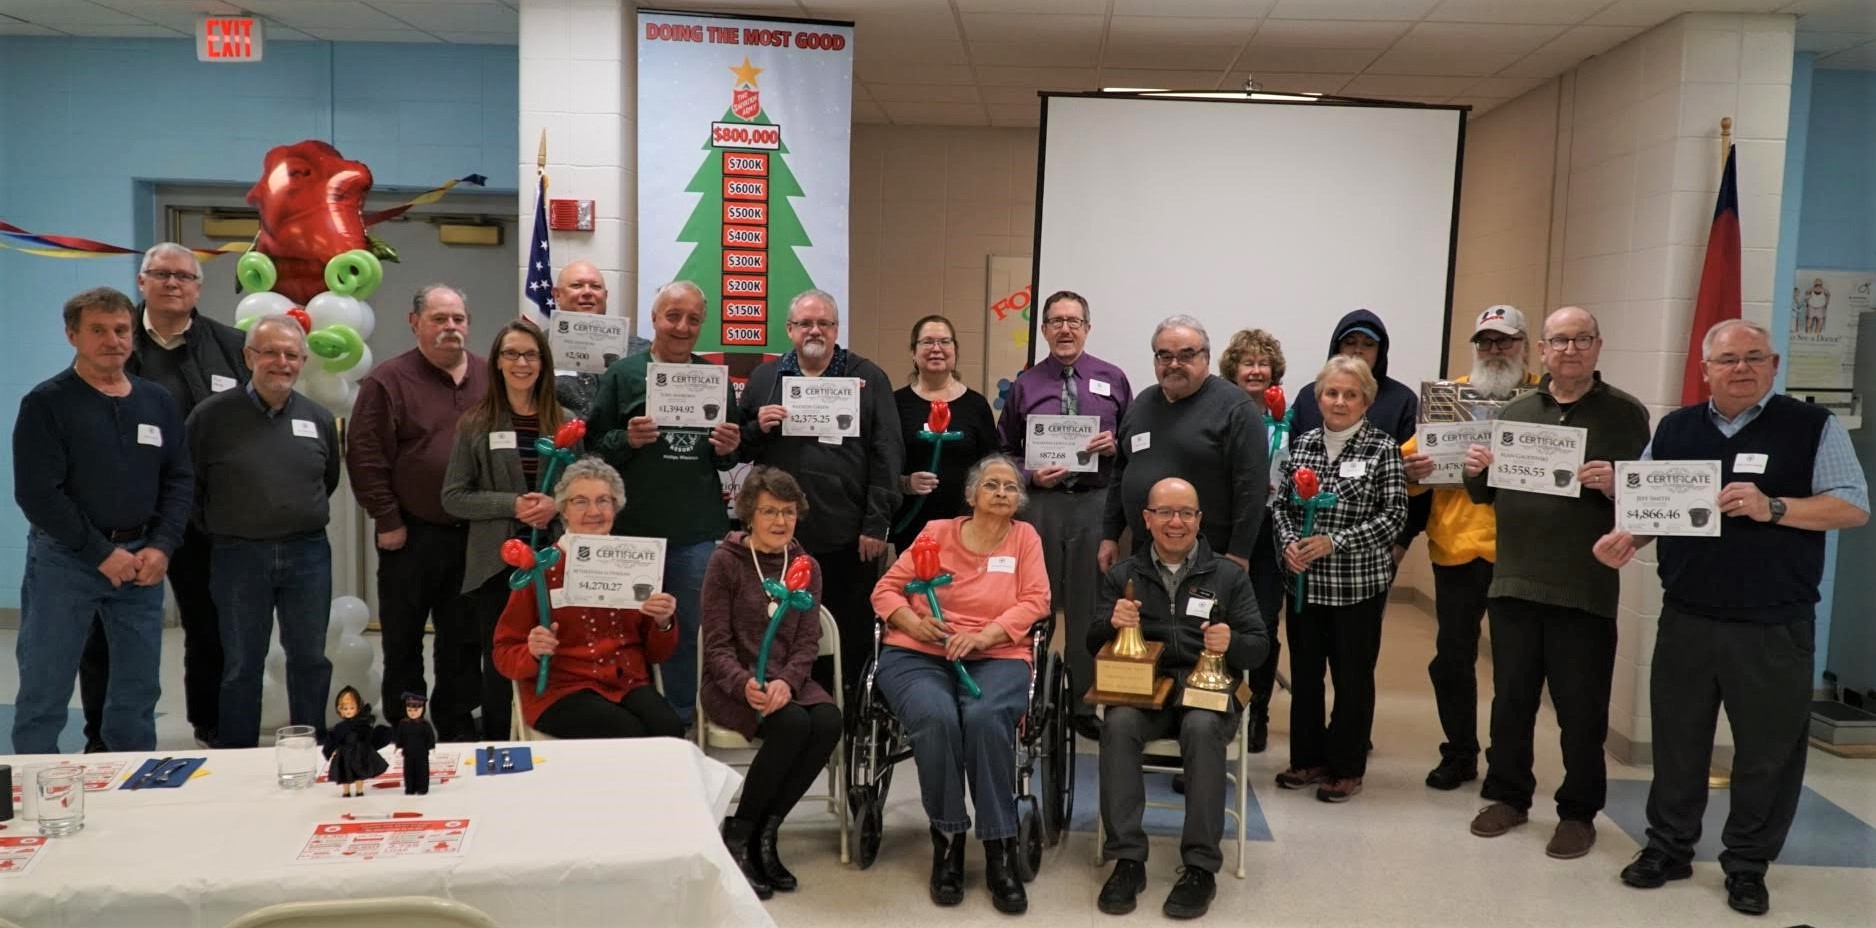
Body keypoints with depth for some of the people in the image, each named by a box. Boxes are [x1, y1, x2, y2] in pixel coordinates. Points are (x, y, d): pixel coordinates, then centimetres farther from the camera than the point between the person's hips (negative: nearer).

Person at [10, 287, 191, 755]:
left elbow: (179, 480, 9)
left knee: (138, 690, 12)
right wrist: (101, 553, -14)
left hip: (143, 559, 4)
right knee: (44, 692, 3)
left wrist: (161, 547, -5)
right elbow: (36, 492, -11)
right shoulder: (46, 403, -5)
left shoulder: (159, 402, 9)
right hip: (64, 559, -4)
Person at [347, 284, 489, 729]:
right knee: (403, 639, 8)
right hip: (412, 535, -3)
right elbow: (365, 455, -8)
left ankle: (456, 726, 25)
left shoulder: (490, 378, 8)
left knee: (463, 639, 12)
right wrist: (387, 521, -10)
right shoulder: (388, 381, -4)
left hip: (474, 535, 3)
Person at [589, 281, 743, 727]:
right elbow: (594, 446, -1)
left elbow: (729, 457, 17)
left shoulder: (716, 379, 11)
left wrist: (728, 449, -5)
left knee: (689, 631, 9)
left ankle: (681, 723, 22)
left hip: (698, 530, 2)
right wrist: (627, 440, -19)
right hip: (634, 525, -2)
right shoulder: (623, 374, 1)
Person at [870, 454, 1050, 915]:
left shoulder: (1025, 537, 11)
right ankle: (947, 839, -14)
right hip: (918, 656, 0)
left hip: (996, 658, 0)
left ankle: (1000, 851, -21)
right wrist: (912, 622, -12)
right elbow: (886, 589, 9)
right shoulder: (936, 532, 11)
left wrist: (984, 635, -15)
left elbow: (1035, 601, 0)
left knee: (985, 718, -33)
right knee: (936, 717, -33)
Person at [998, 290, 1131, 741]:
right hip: (1040, 502, 0)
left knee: (1089, 608, 6)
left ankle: (1086, 704, 17)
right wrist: (1030, 476, -8)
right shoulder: (1025, 384, 7)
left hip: (1096, 503, 0)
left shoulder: (1113, 379, 8)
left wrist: (1115, 445, -10)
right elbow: (1005, 451, 9)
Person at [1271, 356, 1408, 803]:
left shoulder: (1383, 448, -5)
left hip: (1359, 582, -4)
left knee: (1353, 676, 7)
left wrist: (1335, 542, -18)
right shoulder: (1302, 444, 7)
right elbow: (1280, 504, 10)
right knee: (1303, 672, 12)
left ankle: (1347, 767, 20)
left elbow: (1395, 513, -10)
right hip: (1304, 579, 4)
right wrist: (1288, 542, -10)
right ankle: (1307, 758, 26)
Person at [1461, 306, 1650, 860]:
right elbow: (1486, 495, 16)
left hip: (1585, 590, -3)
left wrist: (1615, 485, -24)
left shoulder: (1625, 414, 0)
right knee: (1511, 699, 12)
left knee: (1582, 709, 5)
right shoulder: (1515, 412, 11)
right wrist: (1475, 472, -5)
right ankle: (1508, 796, 26)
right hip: (1513, 583, 4)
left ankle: (1578, 812, 19)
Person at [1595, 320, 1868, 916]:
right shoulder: (1674, 429, 8)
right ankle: (1669, 847, 27)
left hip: (1774, 627, -2)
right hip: (1686, 618, 3)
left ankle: (1747, 866, 23)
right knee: (1676, 739, 12)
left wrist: (1772, 508, -21)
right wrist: (1624, 540, -9)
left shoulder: (1813, 427, -2)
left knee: (1768, 750, 8)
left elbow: (1853, 507, -6)